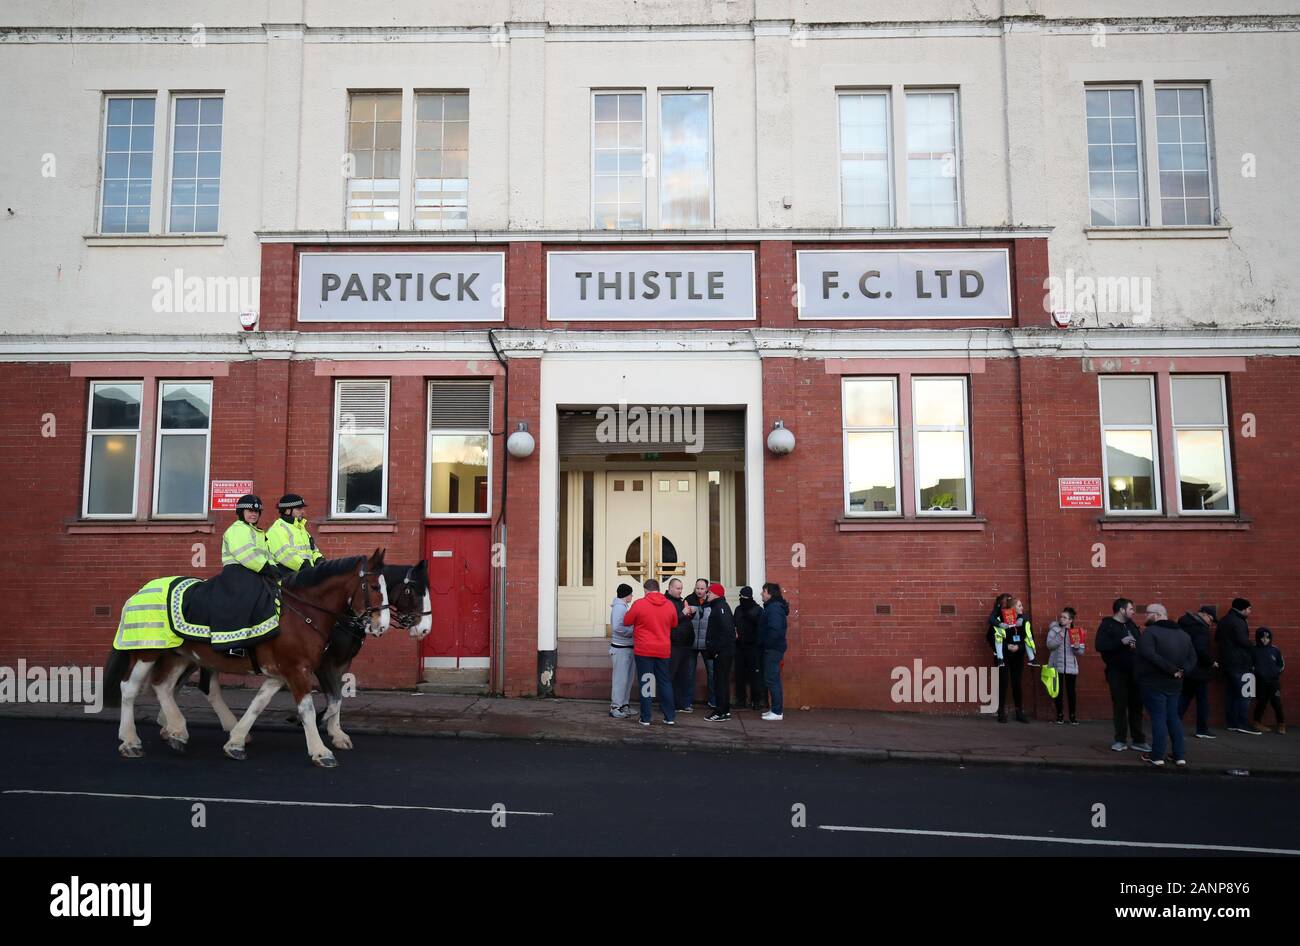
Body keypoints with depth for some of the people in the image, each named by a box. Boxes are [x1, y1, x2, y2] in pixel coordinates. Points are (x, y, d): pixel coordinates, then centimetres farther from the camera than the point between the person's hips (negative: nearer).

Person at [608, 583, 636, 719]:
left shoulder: (622, 606, 15)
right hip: (621, 648, -10)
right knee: (620, 678, -4)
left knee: (629, 677, 15)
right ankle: (615, 708, 2)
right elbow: (617, 627, -24)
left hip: (628, 647, 10)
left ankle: (624, 705, 25)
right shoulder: (619, 607, -15)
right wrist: (633, 631, -17)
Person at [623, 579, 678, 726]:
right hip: (663, 650, 3)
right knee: (665, 682, 12)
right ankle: (670, 716, 14)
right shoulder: (670, 605, 1)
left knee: (645, 682, 3)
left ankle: (645, 718, 5)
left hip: (644, 650, -3)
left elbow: (626, 621, 1)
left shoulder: (639, 604, -10)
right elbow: (674, 624, 14)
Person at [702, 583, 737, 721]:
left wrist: (717, 649, -22)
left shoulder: (720, 607, -14)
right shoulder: (717, 606, 17)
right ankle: (725, 710, 21)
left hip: (723, 651, -10)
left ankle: (720, 712, -3)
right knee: (722, 680, 14)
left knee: (721, 680, -6)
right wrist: (711, 649, 16)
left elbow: (726, 630, -22)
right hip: (720, 651, 10)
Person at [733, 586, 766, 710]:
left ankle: (757, 700, 6)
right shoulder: (738, 609, 12)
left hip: (753, 647, -5)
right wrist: (735, 633, 1)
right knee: (740, 674, 7)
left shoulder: (758, 610, -6)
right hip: (740, 647, 5)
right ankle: (741, 700, 15)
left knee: (755, 674, -1)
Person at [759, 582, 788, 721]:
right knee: (772, 679, 15)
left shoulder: (774, 608, -18)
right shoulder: (772, 606, 14)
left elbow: (775, 630, -27)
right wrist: (765, 643, 15)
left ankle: (777, 712, -1)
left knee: (772, 680, -6)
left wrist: (766, 643, -16)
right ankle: (776, 709, 22)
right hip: (772, 649, 11)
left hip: (773, 649, -11)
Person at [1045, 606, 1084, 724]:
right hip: (1056, 665, 0)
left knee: (1071, 691, 1)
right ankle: (1060, 714, 16)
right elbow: (1049, 645, -11)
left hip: (1071, 666, 0)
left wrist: (1077, 648, -19)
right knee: (1057, 690, 4)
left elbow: (1081, 652, 2)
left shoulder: (1076, 632, 4)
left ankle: (1072, 715, 14)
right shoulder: (1054, 630, 2)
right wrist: (1059, 638, -24)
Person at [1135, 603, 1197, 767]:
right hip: (1174, 684, 7)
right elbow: (1192, 657, 10)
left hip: (1154, 684, -7)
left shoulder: (1150, 632, -13)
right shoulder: (1183, 634, 12)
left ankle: (1157, 756, 0)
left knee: (1158, 718, -3)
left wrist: (1172, 669, -22)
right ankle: (1180, 755, 15)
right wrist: (1182, 670, -3)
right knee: (1173, 717, 15)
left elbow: (1149, 654, -27)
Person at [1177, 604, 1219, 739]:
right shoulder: (1201, 628, -19)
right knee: (1203, 700, 6)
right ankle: (1202, 730, 12)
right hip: (1198, 670, -8)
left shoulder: (1184, 623, 9)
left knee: (1184, 697, 15)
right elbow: (1202, 649, -28)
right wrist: (1212, 662, -12)